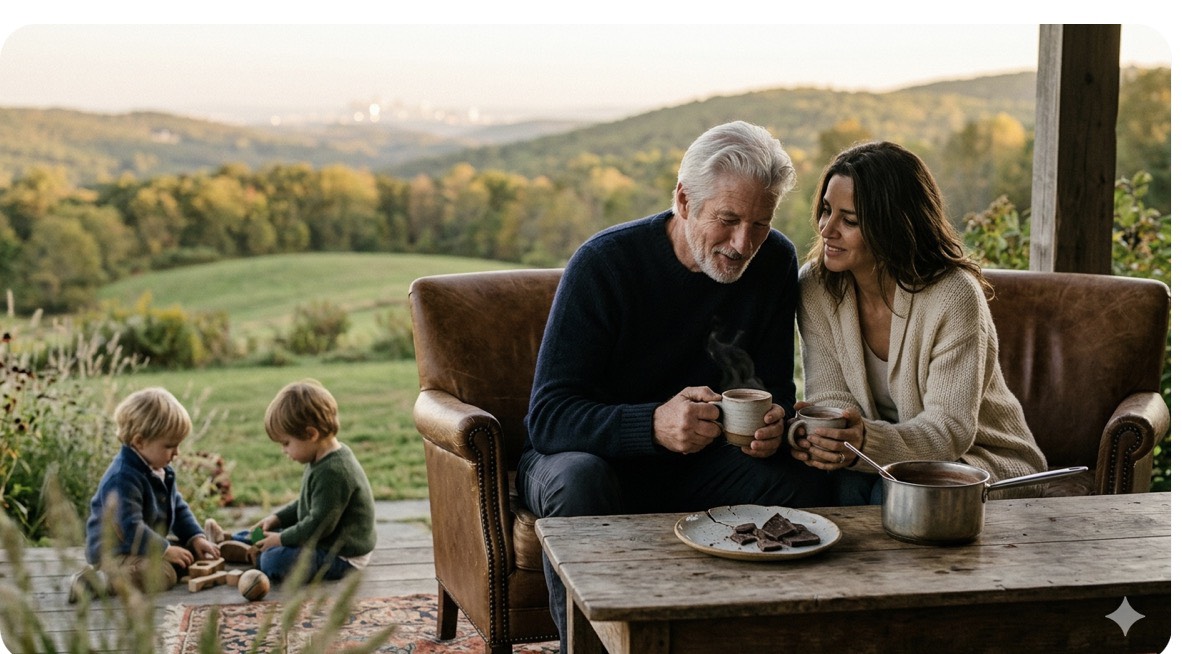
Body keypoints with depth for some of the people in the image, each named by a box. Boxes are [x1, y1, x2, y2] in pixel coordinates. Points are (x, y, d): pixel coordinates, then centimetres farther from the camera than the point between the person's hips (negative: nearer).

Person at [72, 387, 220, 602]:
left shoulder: (162, 471, 9)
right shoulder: (123, 478, -23)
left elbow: (178, 507, 18)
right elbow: (130, 527, -26)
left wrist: (195, 537, 5)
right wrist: (165, 550, -23)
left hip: (146, 547, 10)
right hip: (114, 551, -10)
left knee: (195, 553, 9)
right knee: (163, 574, -32)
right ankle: (100, 580, -29)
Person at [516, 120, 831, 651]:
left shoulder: (775, 263, -6)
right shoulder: (603, 263, -20)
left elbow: (774, 390, 0)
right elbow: (547, 416, -24)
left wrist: (772, 425, -26)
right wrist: (654, 424, -42)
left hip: (691, 462, 4)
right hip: (595, 452, -3)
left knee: (800, 482, -23)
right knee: (580, 481, -37)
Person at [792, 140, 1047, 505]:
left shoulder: (954, 296, -22)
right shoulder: (815, 287, -7)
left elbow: (951, 427, -24)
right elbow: (832, 397, -9)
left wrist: (867, 441, -44)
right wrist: (812, 433, -34)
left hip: (981, 459, -3)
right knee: (844, 483, -31)